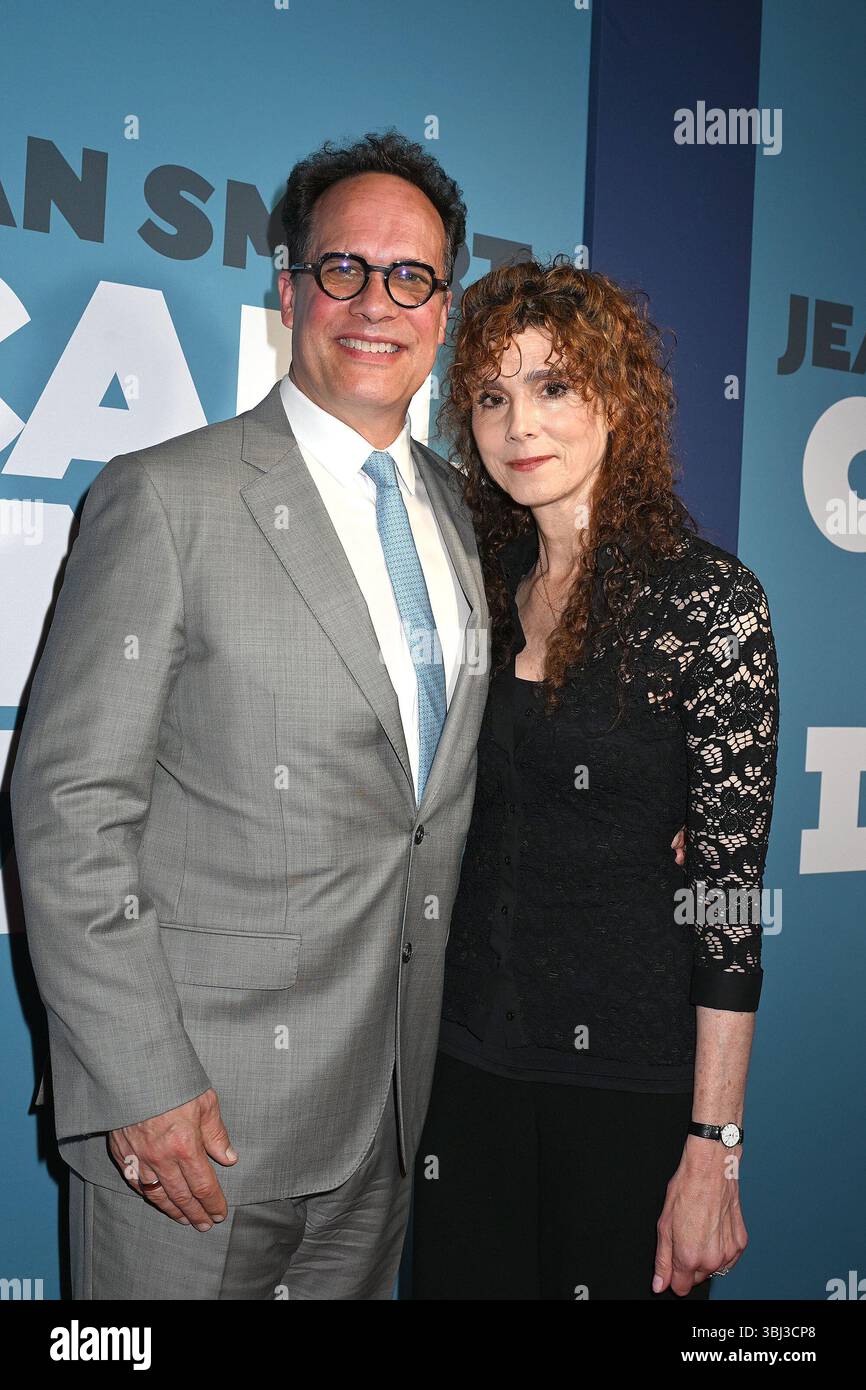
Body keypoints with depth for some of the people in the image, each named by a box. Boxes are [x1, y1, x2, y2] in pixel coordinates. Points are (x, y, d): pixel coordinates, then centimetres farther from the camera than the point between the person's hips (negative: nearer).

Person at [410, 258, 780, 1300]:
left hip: (629, 1078, -5)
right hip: (464, 1060, 5)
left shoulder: (709, 598, -14)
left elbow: (730, 886, -14)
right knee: (462, 1277, 18)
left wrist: (713, 1152, -14)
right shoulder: (489, 585, 4)